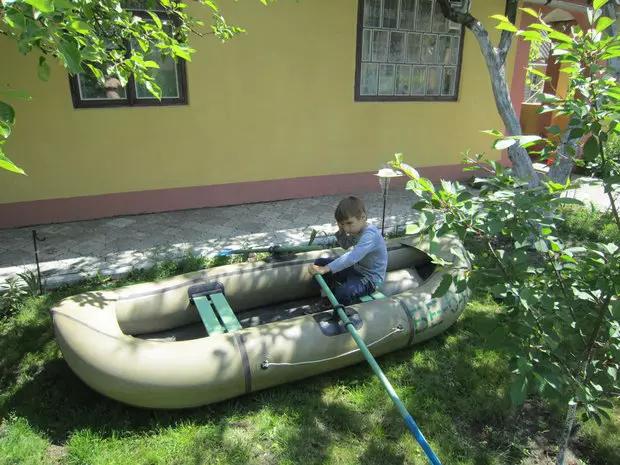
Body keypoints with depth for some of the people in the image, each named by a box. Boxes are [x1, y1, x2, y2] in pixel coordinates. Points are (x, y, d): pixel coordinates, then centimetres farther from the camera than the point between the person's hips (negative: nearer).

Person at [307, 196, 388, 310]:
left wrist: (325, 269, -48)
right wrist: (341, 231, -5)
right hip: (355, 268, 9)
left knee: (343, 292, -38)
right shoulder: (357, 229, -2)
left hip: (369, 279, -9)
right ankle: (328, 301, 10)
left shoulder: (370, 235, -31)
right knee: (319, 262, 4)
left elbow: (351, 257, -44)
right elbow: (345, 245, 17)